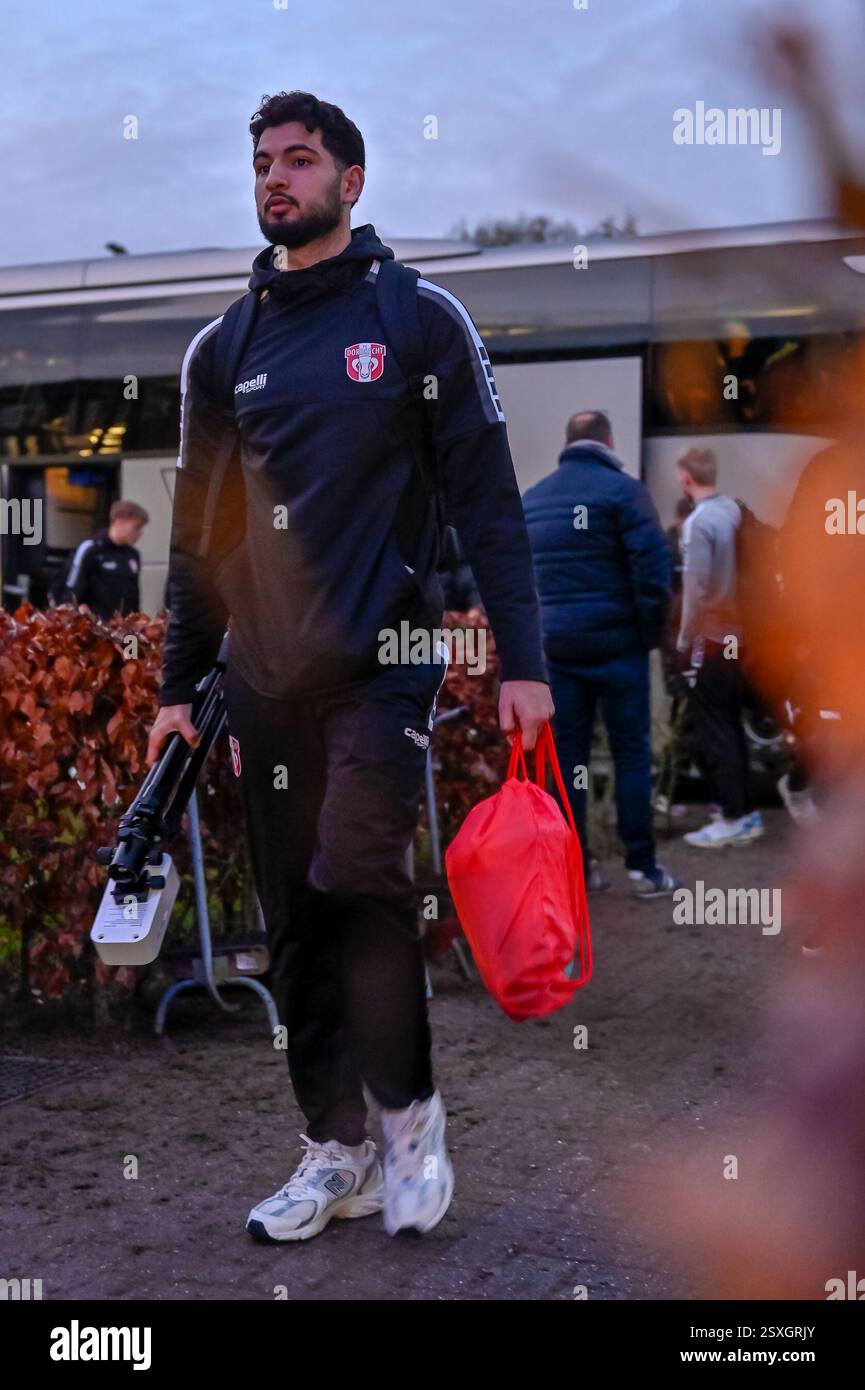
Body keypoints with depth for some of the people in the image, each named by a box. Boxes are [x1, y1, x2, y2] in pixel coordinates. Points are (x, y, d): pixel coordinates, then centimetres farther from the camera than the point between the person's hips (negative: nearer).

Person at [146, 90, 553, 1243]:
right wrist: (179, 687, 11)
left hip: (386, 661, -4)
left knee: (357, 878, -18)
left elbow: (488, 500, -1)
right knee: (295, 924, 6)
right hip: (265, 681, 4)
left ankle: (412, 1107, 6)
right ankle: (337, 1151, 19)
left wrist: (522, 663, -7)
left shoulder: (421, 318, 2)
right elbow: (198, 534, 15)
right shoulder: (220, 351, 12)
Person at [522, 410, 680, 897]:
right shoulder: (623, 489, -5)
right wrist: (652, 630, -5)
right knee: (632, 753, 3)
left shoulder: (531, 499, 13)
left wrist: (533, 630, 14)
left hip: (555, 647, 4)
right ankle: (642, 866, 4)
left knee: (566, 756, 8)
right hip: (615, 642, -4)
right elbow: (654, 564, -14)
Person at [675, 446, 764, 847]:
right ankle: (742, 810, 20)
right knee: (731, 725, 15)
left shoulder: (698, 521, -16)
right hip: (737, 634, 8)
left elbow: (696, 587, -19)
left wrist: (684, 639, -9)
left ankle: (733, 818, -1)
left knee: (712, 731, -1)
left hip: (710, 638, -8)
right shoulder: (734, 511, 6)